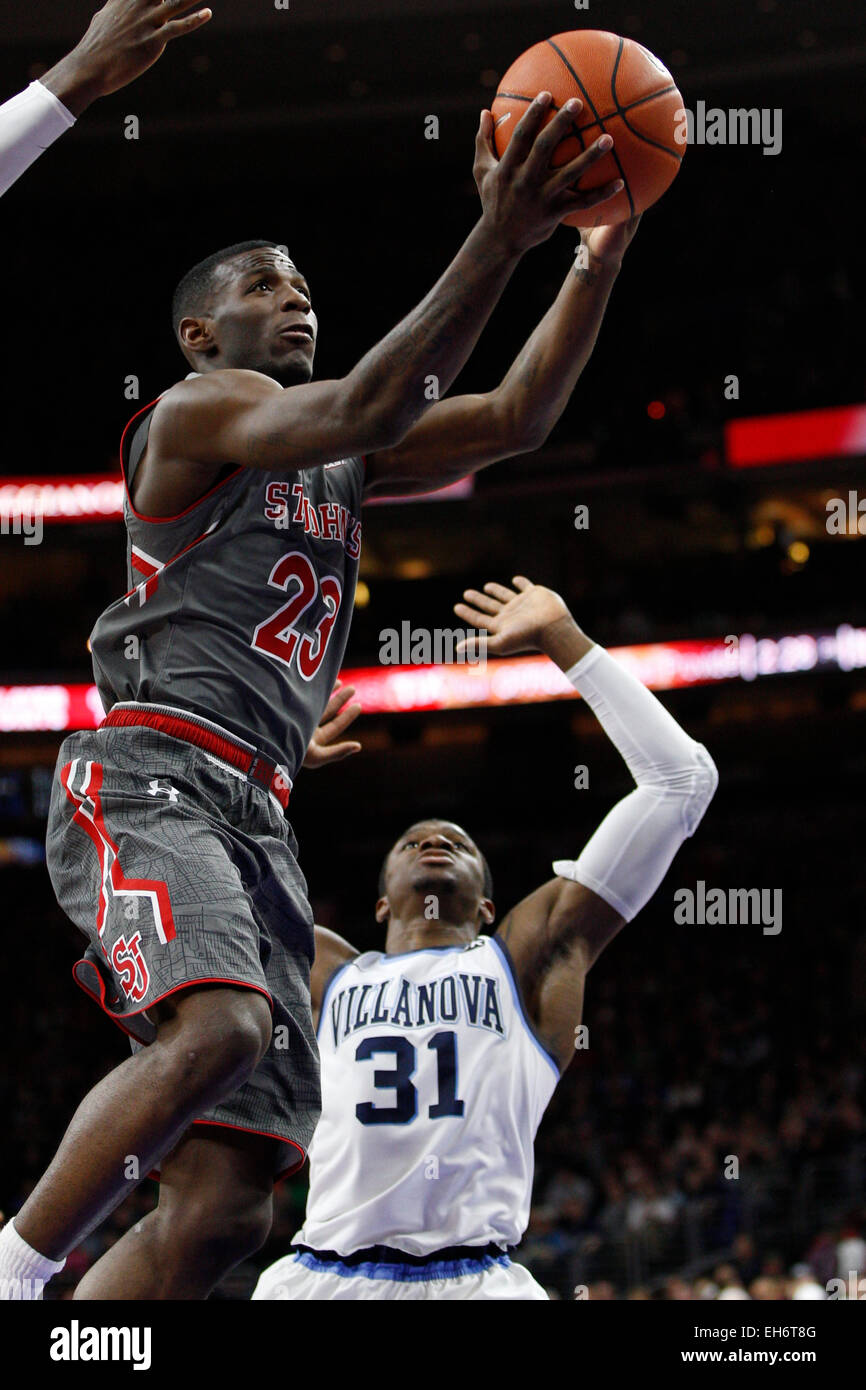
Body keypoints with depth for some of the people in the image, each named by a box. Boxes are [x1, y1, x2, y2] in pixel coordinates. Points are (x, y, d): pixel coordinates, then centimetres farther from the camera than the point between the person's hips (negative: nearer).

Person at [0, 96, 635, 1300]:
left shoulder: (343, 464, 25)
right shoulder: (196, 410, 1)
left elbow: (515, 418, 18)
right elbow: (361, 409, -17)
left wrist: (606, 248, 8)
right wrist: (498, 242, -24)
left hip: (256, 817, 8)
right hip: (151, 778, -8)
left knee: (229, 1201, -4)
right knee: (220, 1026, -36)